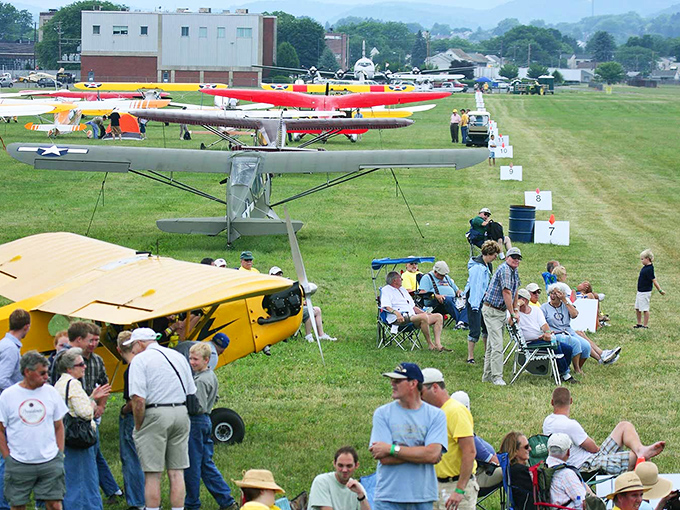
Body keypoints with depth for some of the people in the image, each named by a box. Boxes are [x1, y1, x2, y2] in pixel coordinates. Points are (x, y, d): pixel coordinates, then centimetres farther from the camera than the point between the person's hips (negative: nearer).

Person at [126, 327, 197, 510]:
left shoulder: (140, 360, -5)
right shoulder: (178, 356, 16)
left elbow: (138, 399, -14)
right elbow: (191, 393, 18)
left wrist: (138, 427, -5)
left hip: (155, 414, -6)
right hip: (181, 413, 6)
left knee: (152, 474, -1)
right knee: (177, 472, 9)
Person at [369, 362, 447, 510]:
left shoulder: (436, 415, 3)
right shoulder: (382, 413, 3)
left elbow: (433, 454, -11)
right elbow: (384, 458, -7)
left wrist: (392, 449, -11)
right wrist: (421, 453, -9)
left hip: (423, 498, 1)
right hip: (388, 498, -1)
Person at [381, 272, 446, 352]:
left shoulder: (402, 290, 32)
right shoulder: (385, 290, 6)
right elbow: (386, 307, -12)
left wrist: (425, 313, 19)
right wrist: (396, 312, -31)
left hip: (411, 316, 9)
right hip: (400, 319, -9)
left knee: (439, 317, -5)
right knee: (423, 317, -34)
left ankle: (438, 344, -21)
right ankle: (430, 344, -23)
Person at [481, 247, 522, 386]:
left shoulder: (515, 271, 12)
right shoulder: (504, 269, -19)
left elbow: (515, 291, 22)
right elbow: (506, 292, -21)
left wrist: (515, 310, 18)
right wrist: (512, 314, -18)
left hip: (501, 312, 10)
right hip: (492, 311, -10)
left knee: (492, 344, 13)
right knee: (497, 344, -13)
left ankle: (487, 376, 18)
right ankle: (497, 377, -12)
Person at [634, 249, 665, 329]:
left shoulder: (649, 269, -20)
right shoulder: (645, 267, 8)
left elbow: (654, 281, -20)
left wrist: (660, 291, -17)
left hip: (645, 292, -10)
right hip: (640, 292, 10)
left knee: (645, 309, -1)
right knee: (637, 308, 16)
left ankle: (645, 325, 8)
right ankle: (639, 324, 28)